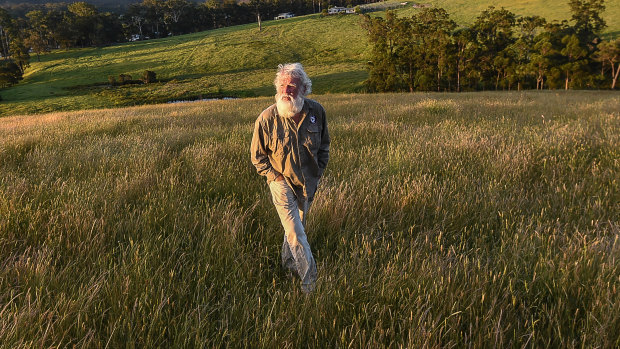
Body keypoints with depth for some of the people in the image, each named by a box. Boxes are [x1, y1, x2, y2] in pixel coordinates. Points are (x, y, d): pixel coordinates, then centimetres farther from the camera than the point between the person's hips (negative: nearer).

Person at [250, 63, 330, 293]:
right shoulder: (267, 118, -19)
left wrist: (319, 170, 4)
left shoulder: (316, 111, -10)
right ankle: (310, 280, 3)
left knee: (297, 224, 20)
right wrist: (275, 177, -10)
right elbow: (257, 156, -5)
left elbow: (324, 144, 8)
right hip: (282, 181, -3)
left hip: (308, 182, 4)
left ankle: (288, 263, 44)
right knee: (295, 232, -9)